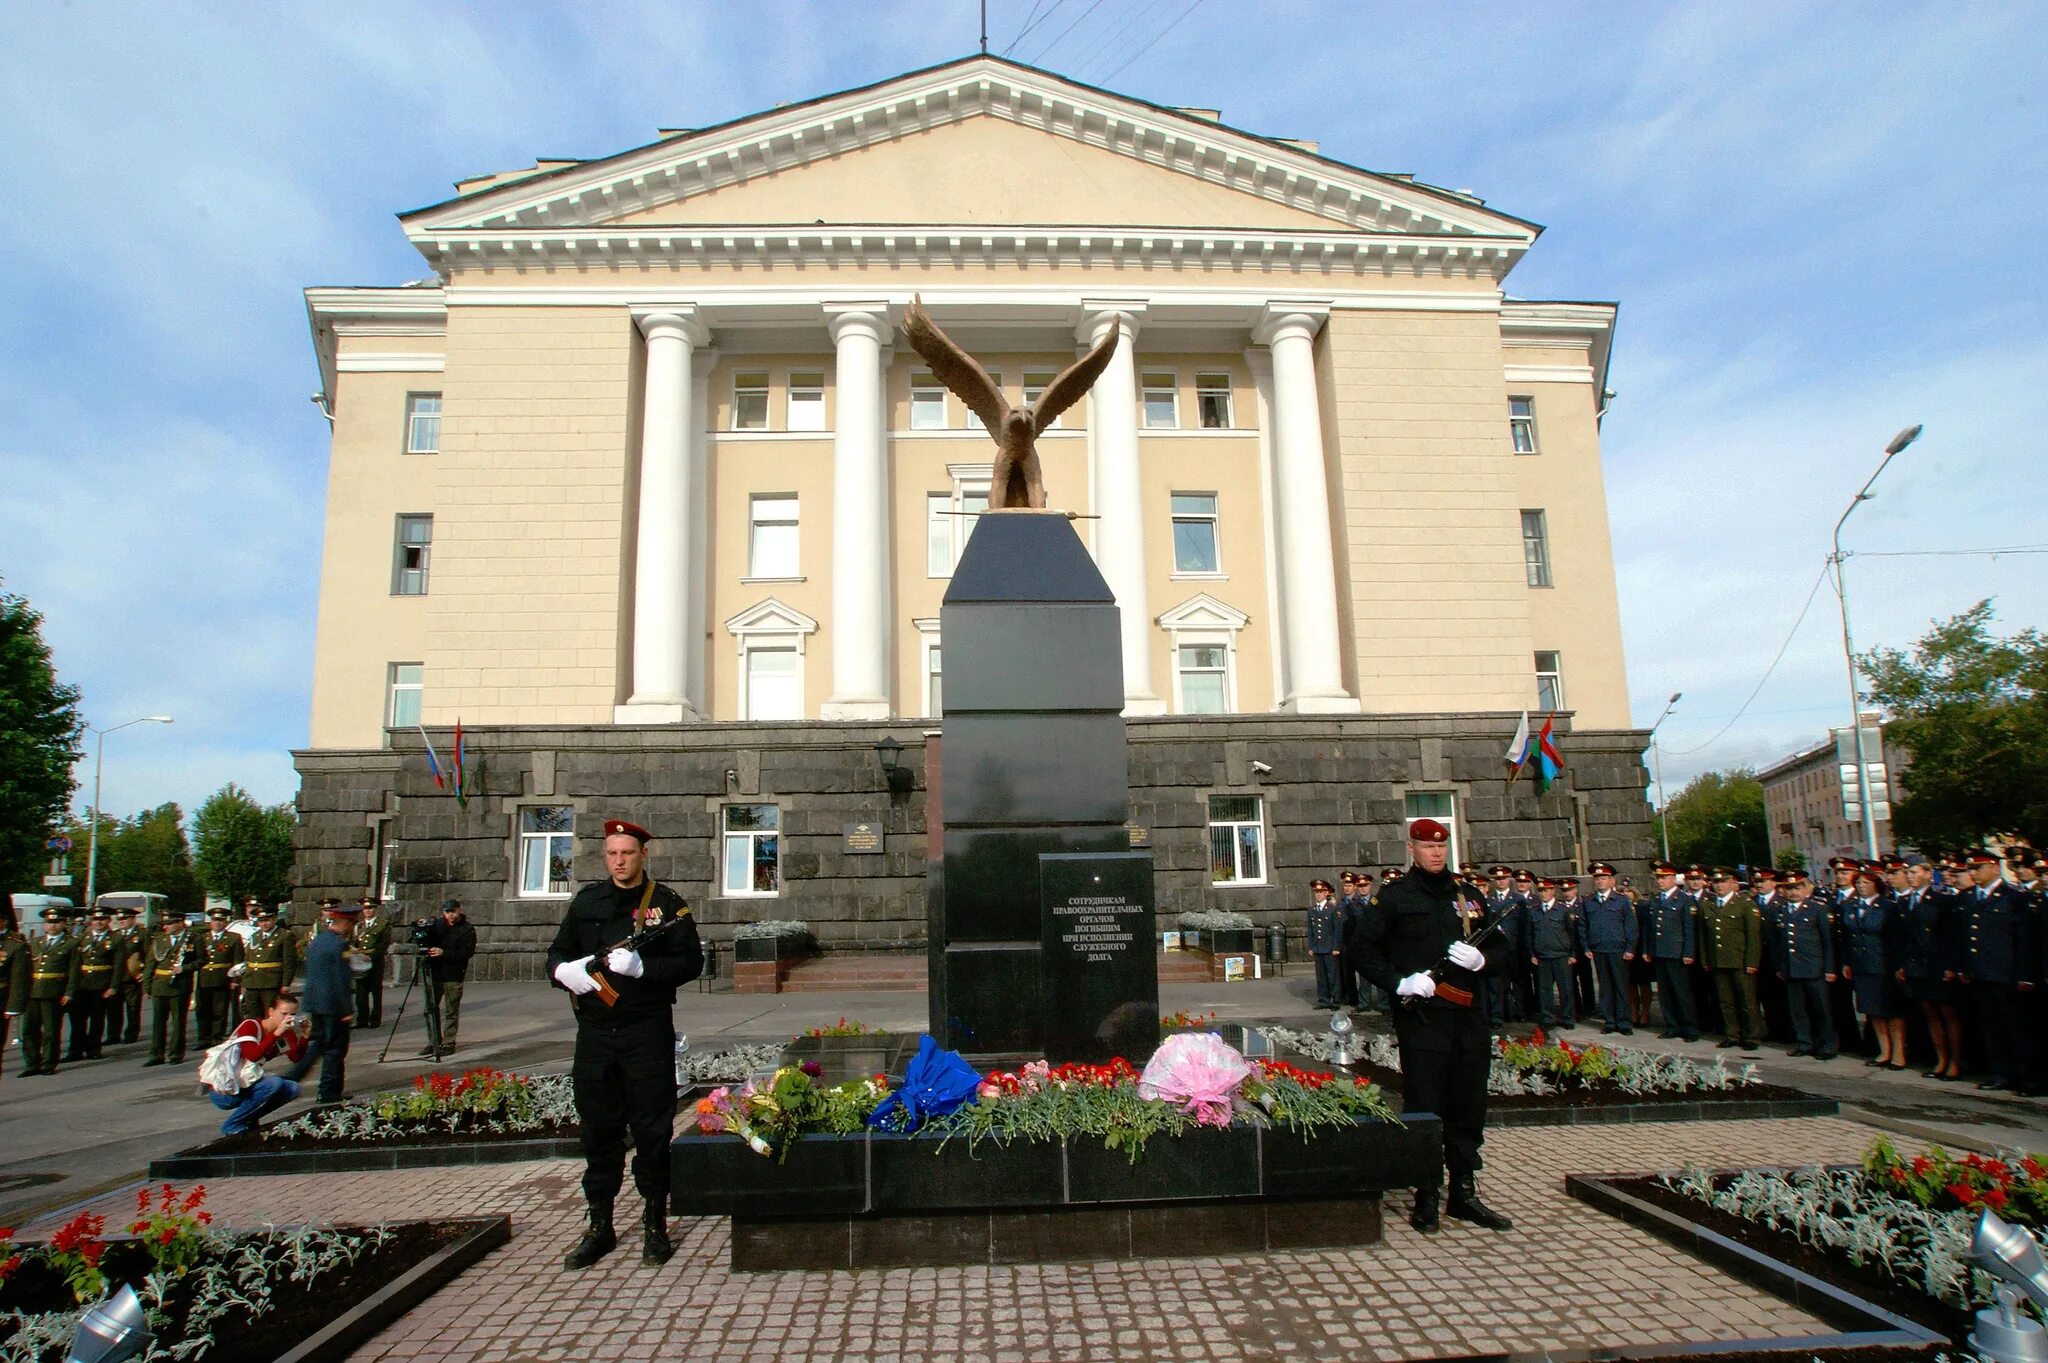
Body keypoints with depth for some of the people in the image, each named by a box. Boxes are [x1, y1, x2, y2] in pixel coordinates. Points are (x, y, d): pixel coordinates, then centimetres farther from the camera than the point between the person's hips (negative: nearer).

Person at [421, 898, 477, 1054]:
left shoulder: (467, 929, -4)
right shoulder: (437, 924, 9)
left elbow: (467, 952, -13)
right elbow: (426, 941, 11)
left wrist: (444, 953, -22)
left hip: (453, 976, -4)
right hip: (434, 972, 4)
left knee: (451, 1011, 0)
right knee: (431, 1008, 8)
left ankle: (448, 1043, 8)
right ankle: (433, 1042, 19)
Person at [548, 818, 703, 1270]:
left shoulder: (666, 903, -1)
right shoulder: (586, 901, 11)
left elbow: (691, 961, -6)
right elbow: (556, 953, 17)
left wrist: (642, 967, -21)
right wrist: (564, 970, -7)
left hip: (648, 1032, -3)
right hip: (594, 1032, 4)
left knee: (652, 1131, 4)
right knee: (598, 1130, 11)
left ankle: (655, 1225, 18)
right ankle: (599, 1227, 24)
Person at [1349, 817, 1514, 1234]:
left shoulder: (1468, 897, 14)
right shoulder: (1394, 896, -1)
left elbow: (1503, 947, 17)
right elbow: (1362, 947, -3)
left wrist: (1481, 960, -5)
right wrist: (1398, 982, -16)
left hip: (1468, 1017, 5)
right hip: (1420, 1017, -5)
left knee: (1469, 1109, 12)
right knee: (1423, 1110, -1)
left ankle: (1465, 1193, 25)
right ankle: (1426, 1198, 11)